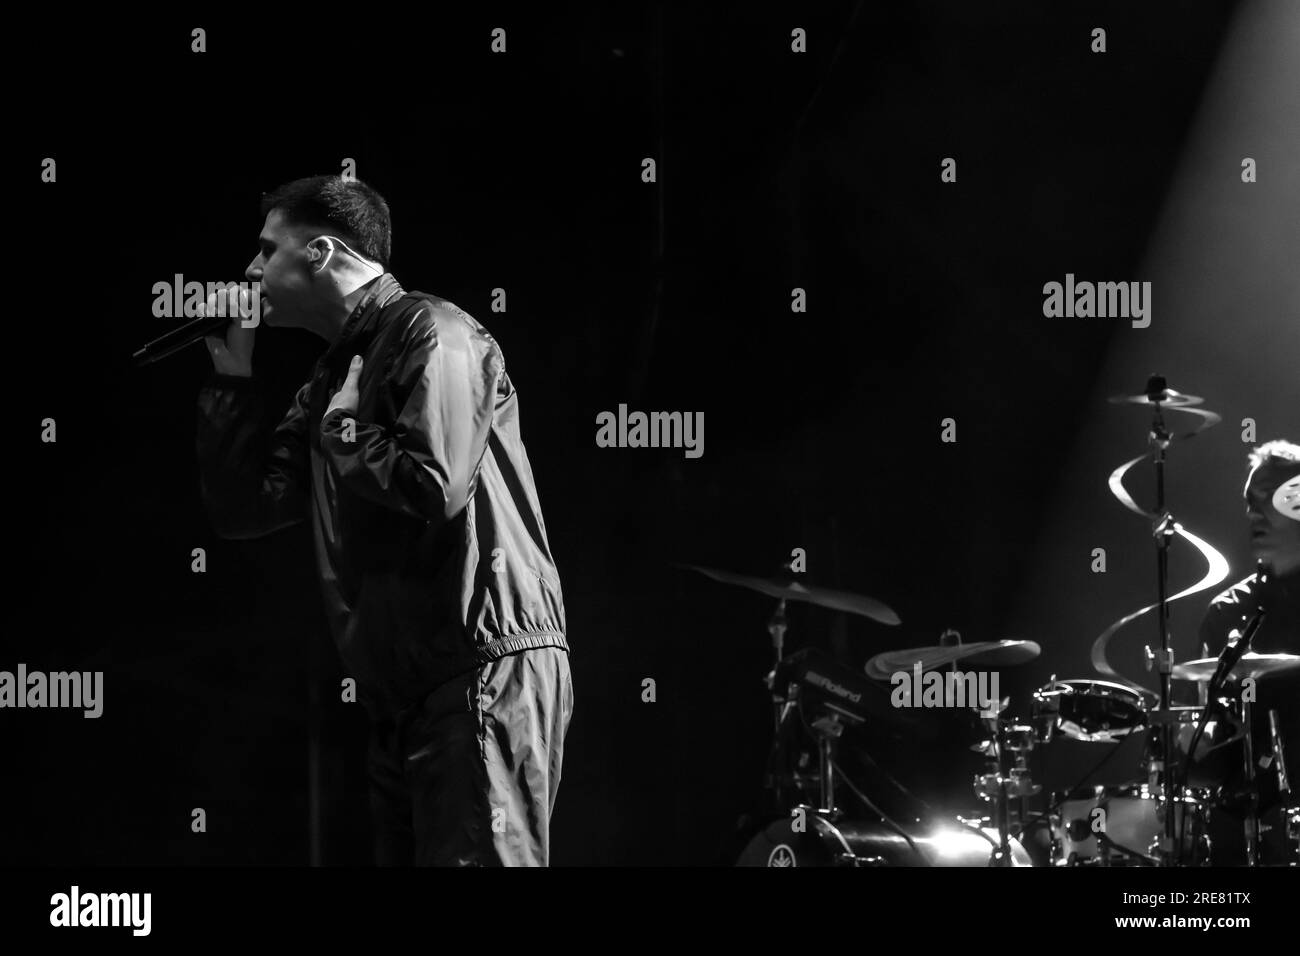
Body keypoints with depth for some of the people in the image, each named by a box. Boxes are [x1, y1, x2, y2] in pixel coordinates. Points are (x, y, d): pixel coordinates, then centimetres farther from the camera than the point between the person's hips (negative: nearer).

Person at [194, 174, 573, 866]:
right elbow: (241, 508, 17)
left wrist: (341, 427, -5)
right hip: (401, 695, 9)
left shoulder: (430, 333, -7)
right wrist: (232, 372, 13)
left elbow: (434, 485, -21)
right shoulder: (332, 379, 21)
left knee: (475, 858, -14)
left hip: (487, 664, -9)